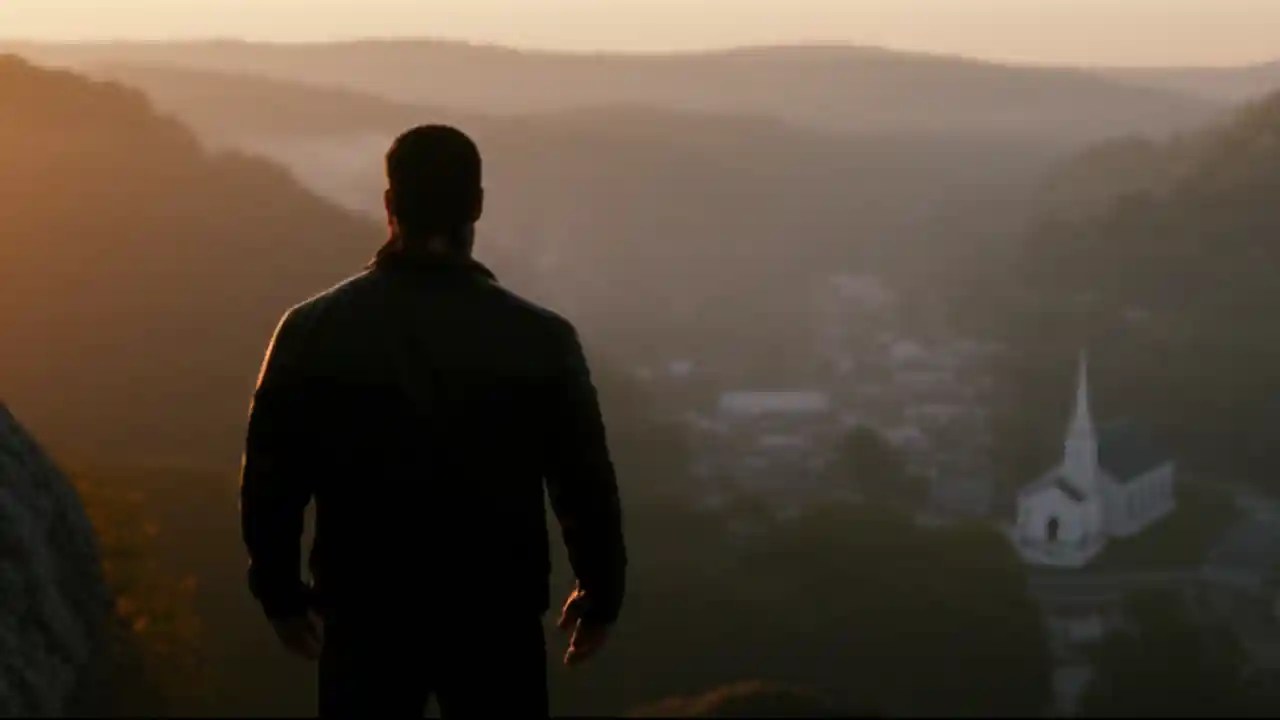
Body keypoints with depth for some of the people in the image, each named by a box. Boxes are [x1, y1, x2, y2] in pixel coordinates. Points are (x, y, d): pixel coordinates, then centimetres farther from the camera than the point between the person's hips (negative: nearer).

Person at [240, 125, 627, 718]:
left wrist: (281, 594, 13)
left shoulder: (312, 331, -9)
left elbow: (270, 480, -2)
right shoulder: (540, 339, -11)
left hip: (365, 619, 1)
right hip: (496, 620, -1)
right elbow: (584, 485, -4)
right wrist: (601, 597, 12)